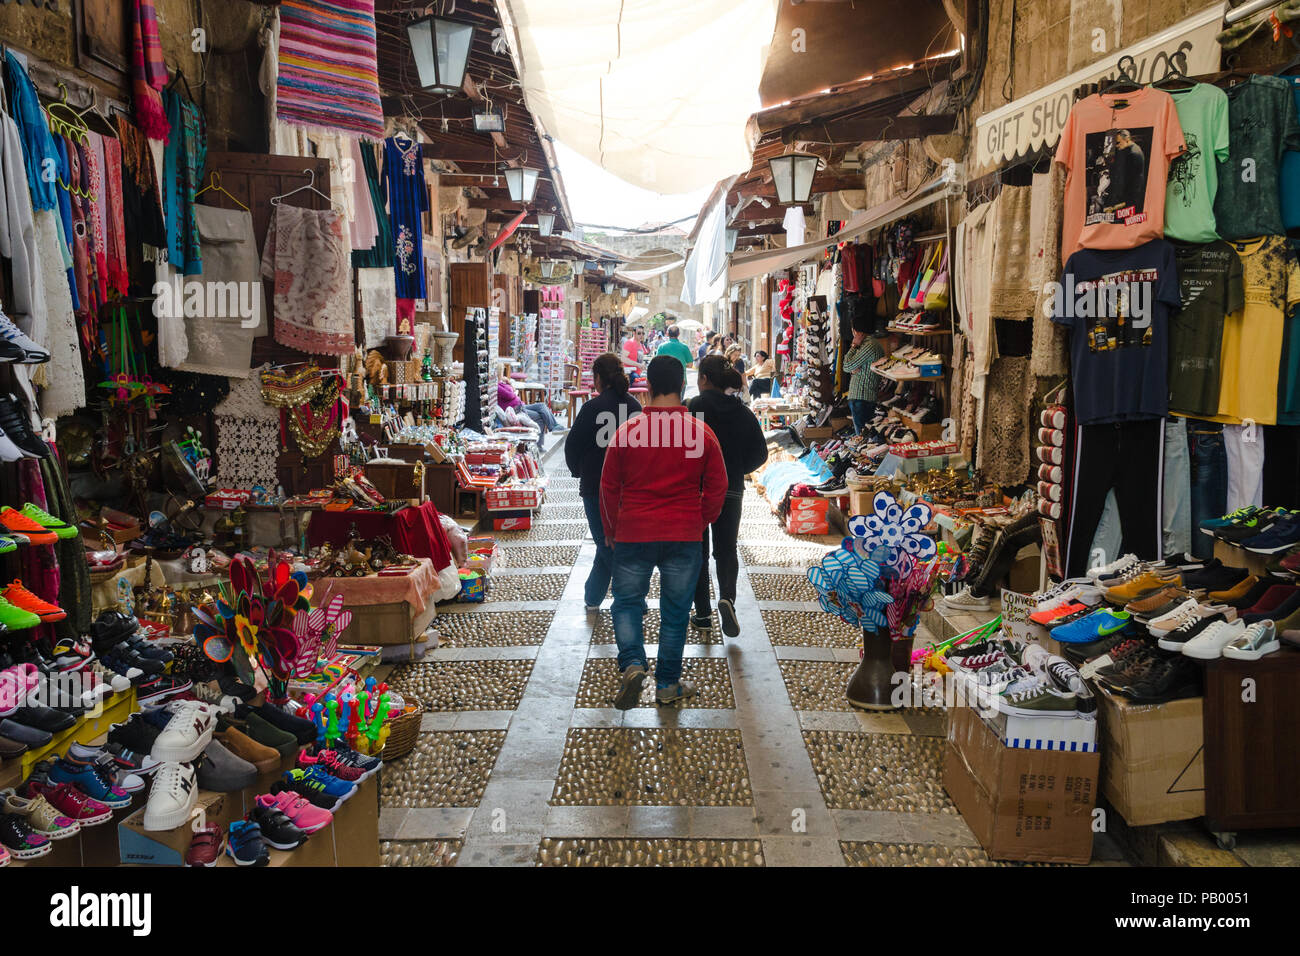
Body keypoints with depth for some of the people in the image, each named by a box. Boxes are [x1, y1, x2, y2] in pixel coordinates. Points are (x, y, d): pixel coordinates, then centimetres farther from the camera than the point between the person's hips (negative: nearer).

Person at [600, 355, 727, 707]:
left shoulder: (627, 430, -5)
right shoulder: (702, 432, -4)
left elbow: (609, 487, 3)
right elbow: (718, 487, 2)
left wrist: (611, 530, 16)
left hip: (633, 533, 0)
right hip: (684, 535, 1)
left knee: (627, 601, 15)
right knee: (675, 610, 11)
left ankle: (632, 663, -7)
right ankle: (668, 684, 20)